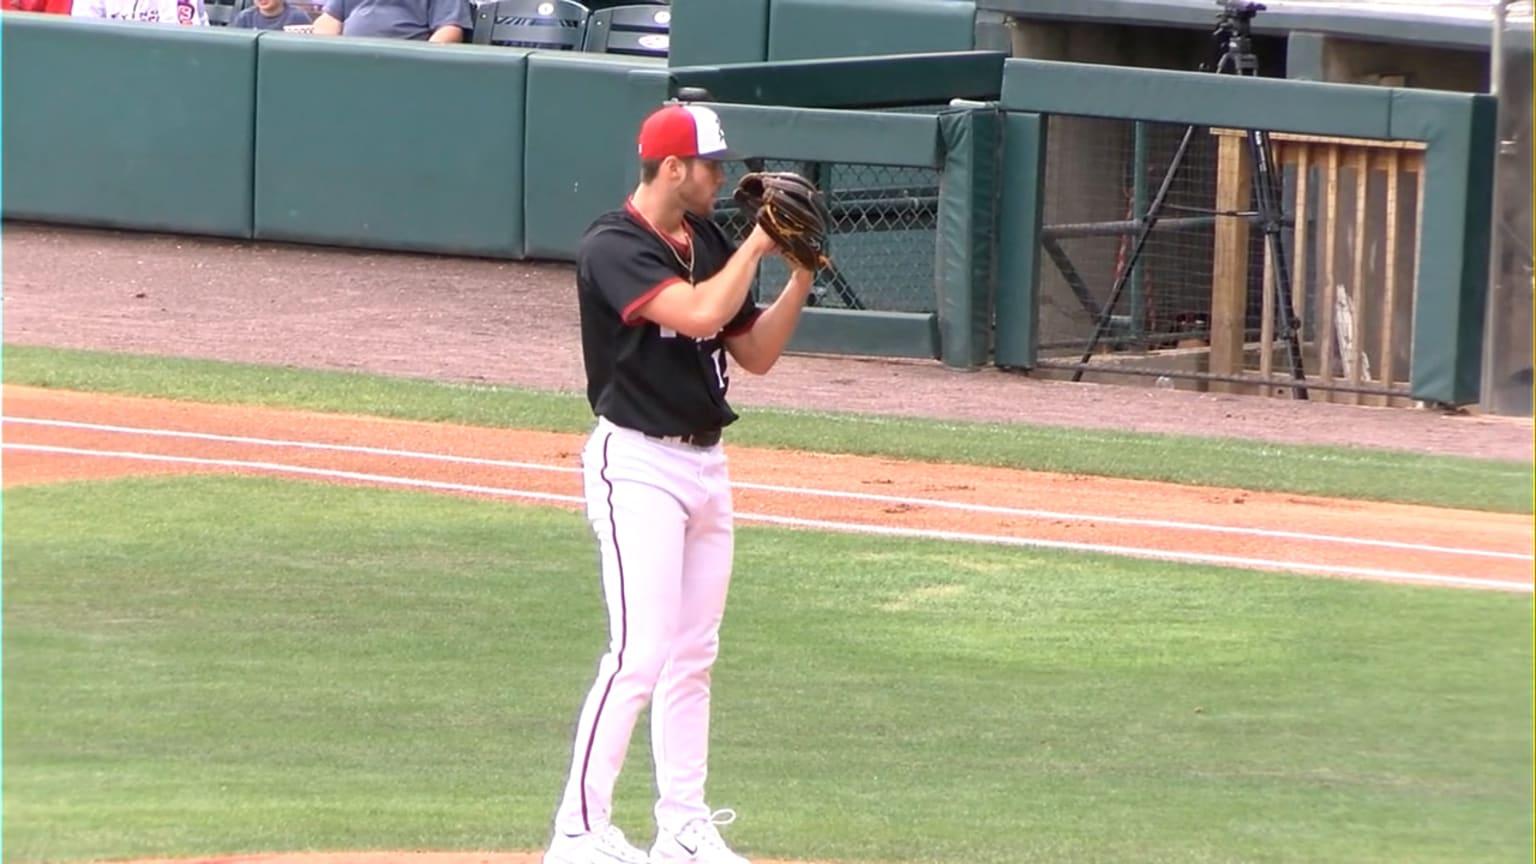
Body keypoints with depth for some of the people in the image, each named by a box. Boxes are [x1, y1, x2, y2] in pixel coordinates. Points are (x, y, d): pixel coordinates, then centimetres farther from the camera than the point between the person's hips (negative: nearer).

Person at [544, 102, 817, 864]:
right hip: (638, 464, -9)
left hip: (706, 465, 9)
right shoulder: (613, 247, -15)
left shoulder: (708, 244, 11)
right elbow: (698, 314, -29)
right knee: (639, 654, -14)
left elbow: (755, 352, 14)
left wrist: (800, 276, 1)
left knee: (693, 656, 11)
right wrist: (757, 245, -17)